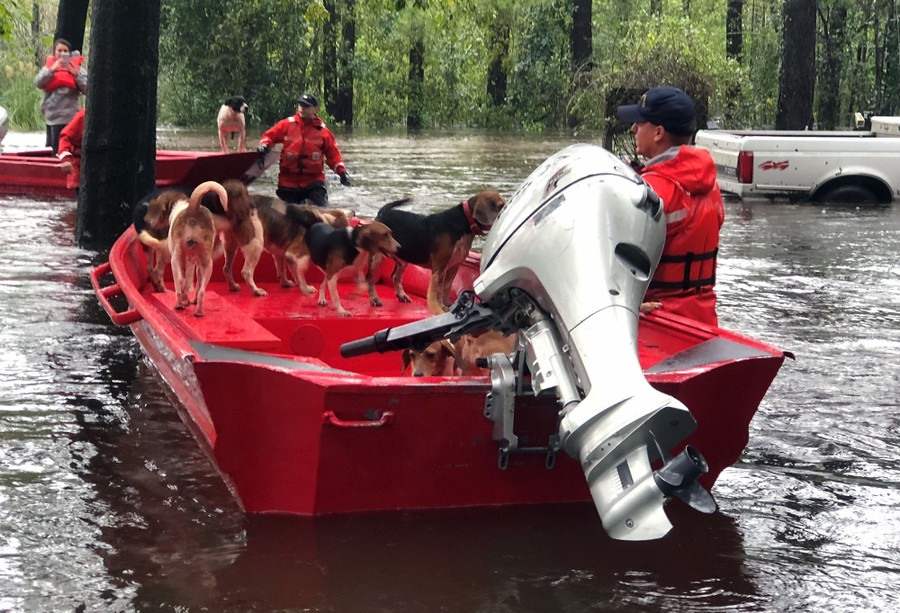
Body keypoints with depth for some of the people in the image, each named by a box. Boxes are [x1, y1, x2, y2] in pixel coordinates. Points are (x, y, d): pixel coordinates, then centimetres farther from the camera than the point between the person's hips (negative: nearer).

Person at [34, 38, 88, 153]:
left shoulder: (76, 67, 4)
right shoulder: (49, 66, 12)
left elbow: (87, 89, -6)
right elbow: (38, 82, -6)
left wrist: (76, 74, -18)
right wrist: (52, 70, -16)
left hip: (68, 117, -4)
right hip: (51, 116, 4)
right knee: (49, 149, 11)